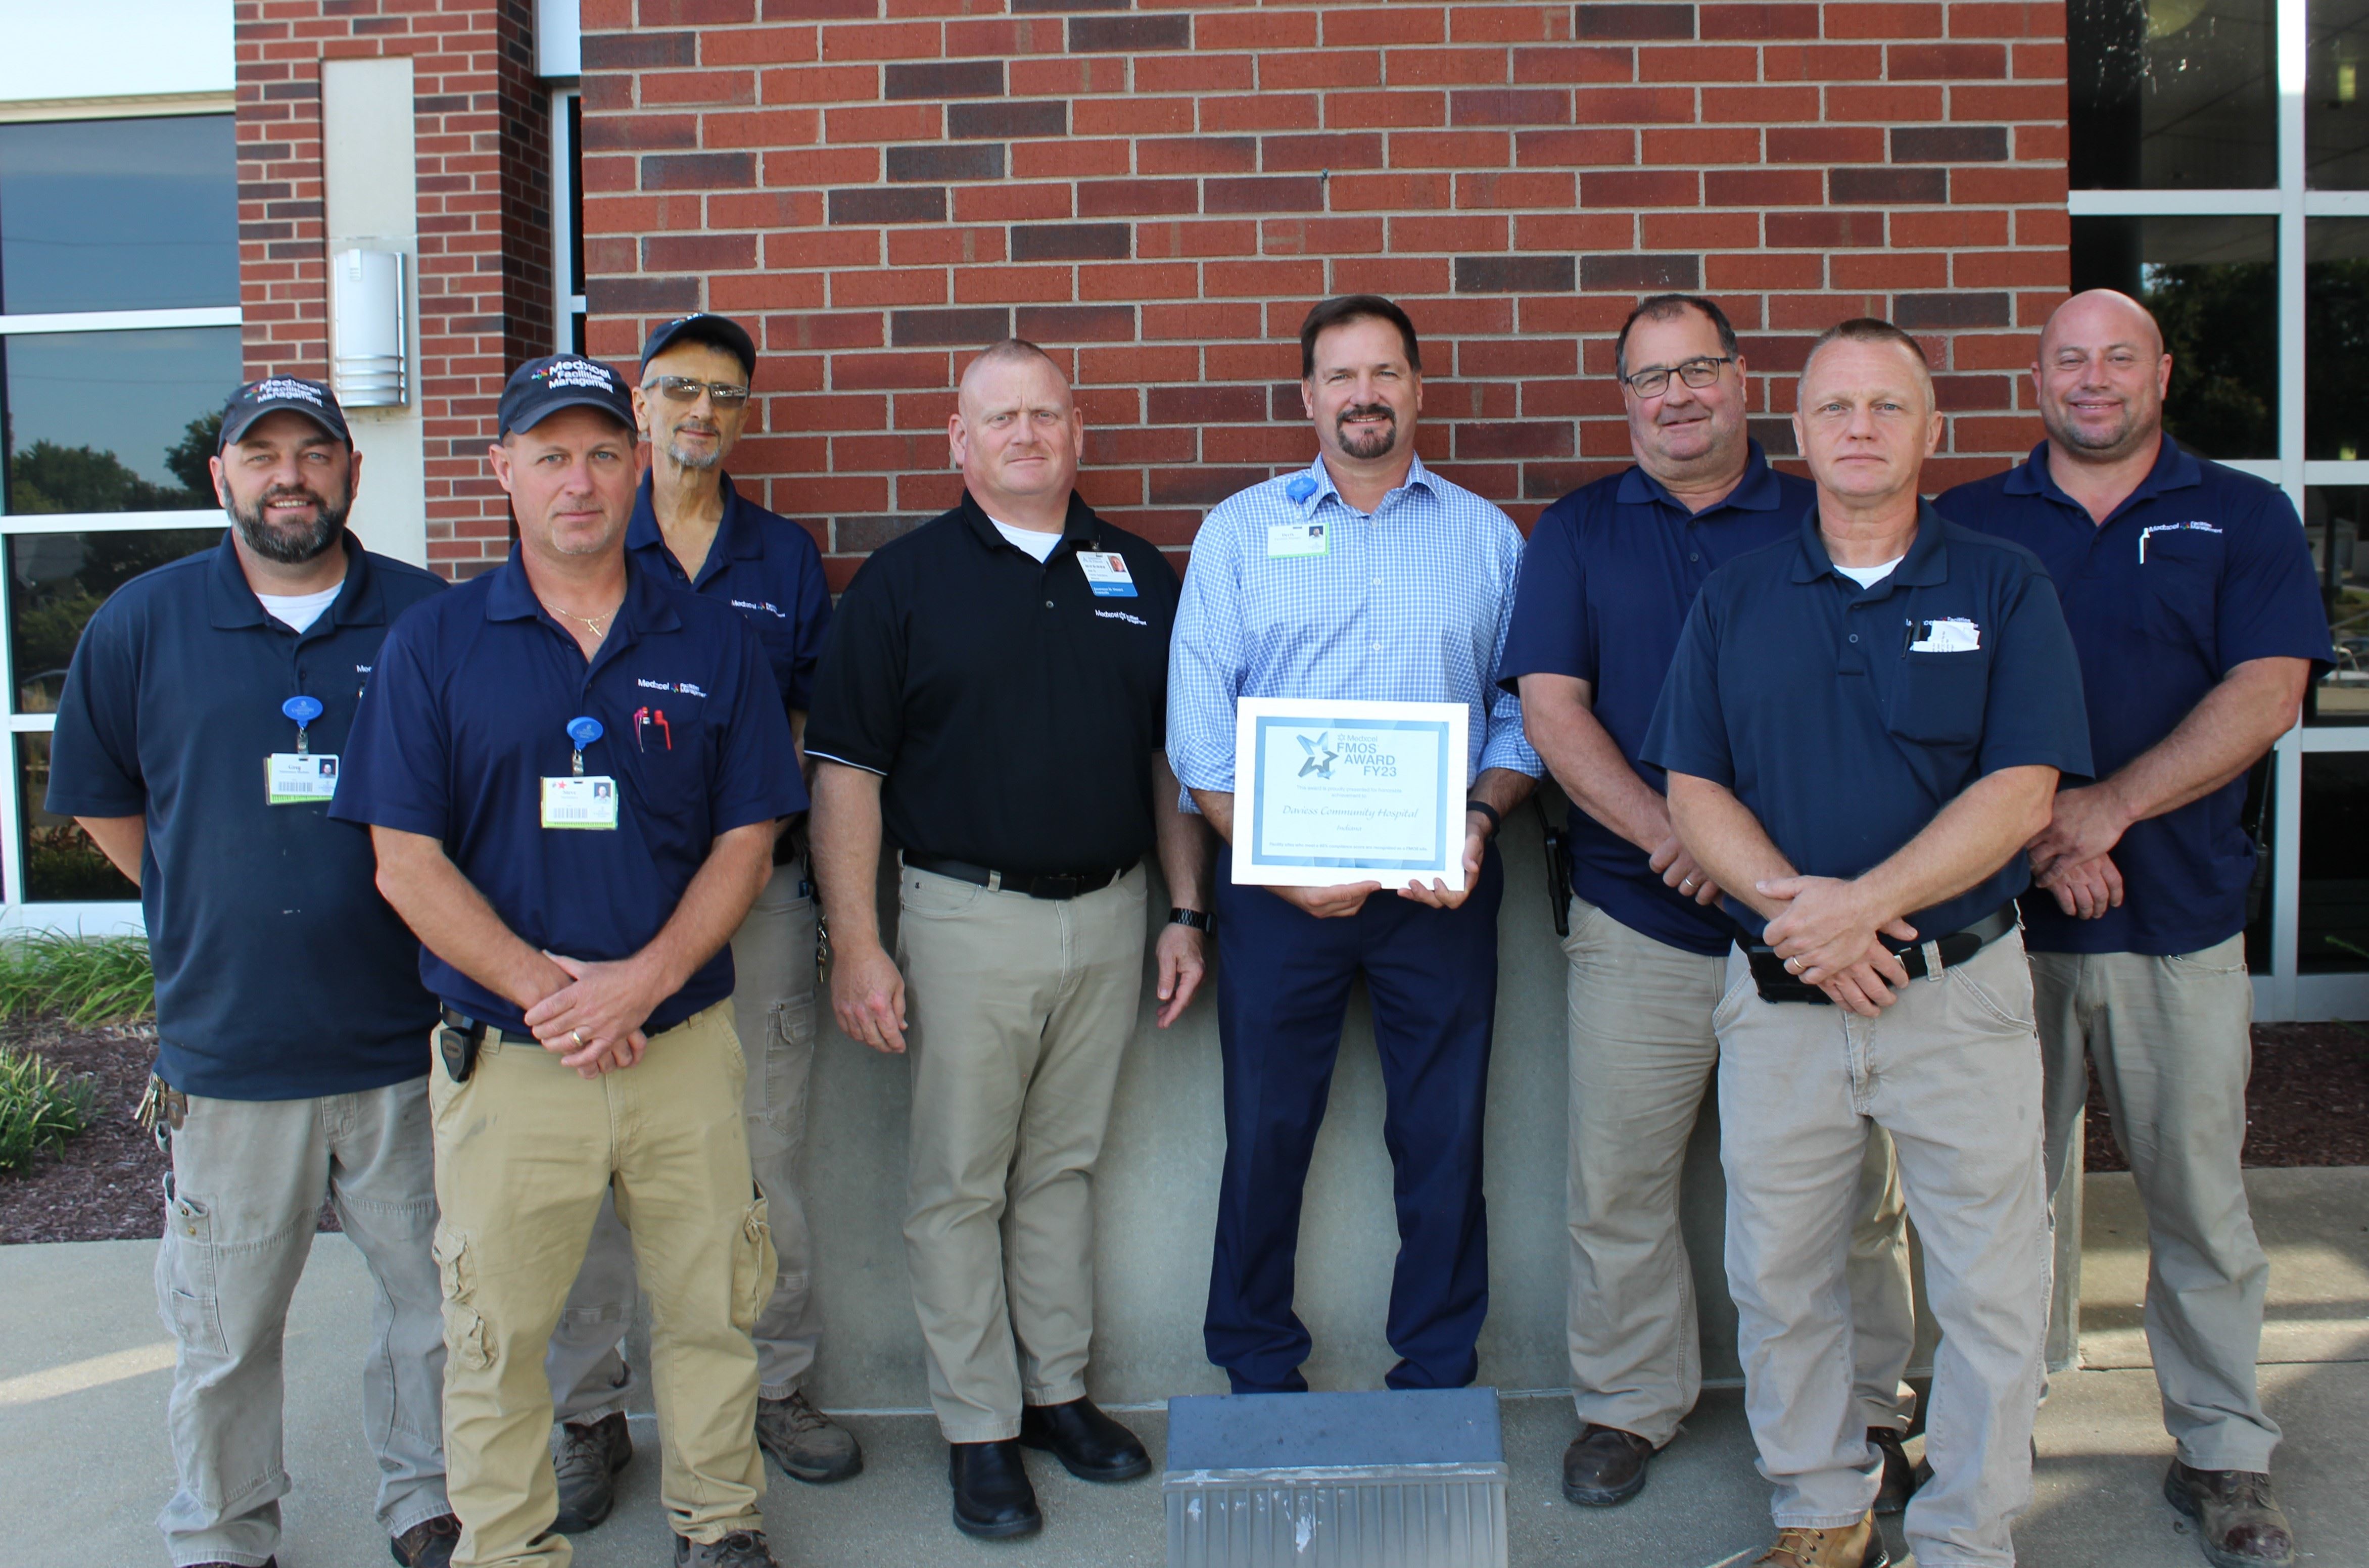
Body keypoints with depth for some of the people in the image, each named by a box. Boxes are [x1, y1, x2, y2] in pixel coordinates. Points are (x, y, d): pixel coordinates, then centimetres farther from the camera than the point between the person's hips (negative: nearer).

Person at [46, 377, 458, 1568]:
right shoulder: (142, 623, 1)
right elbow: (101, 800, 12)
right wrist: (212, 918, 8)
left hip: (406, 1041, 0)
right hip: (226, 1053, 0)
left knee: (436, 1297, 13)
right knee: (223, 1333, 12)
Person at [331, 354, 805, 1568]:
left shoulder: (713, 643, 4)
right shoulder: (432, 645, 1)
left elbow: (746, 842, 2)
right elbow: (406, 863, -3)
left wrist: (642, 981, -12)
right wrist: (545, 991, -14)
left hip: (687, 1046, 1)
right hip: (504, 1057, -1)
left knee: (709, 1311, 12)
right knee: (498, 1331, 9)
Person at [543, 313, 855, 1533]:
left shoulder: (786, 557, 11)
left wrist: (768, 826, 1)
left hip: (755, 884, 2)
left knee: (767, 1149, 8)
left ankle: (776, 1386, 24)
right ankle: (589, 1411, 19)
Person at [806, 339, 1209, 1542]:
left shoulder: (1139, 575, 9)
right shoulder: (904, 581, -1)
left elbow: (1173, 756, 13)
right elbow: (847, 769, -5)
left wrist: (1186, 912, 7)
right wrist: (855, 943, -11)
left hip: (1110, 914, 3)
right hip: (968, 916, -3)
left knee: (1064, 1167, 15)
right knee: (960, 1185, 4)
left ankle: (1060, 1390, 29)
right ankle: (979, 1428, 18)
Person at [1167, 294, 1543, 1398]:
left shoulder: (1484, 536, 10)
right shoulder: (1240, 530, 7)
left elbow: (1521, 712, 8)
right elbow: (1199, 727, 0)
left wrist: (1480, 822, -10)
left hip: (1442, 883, 1)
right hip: (1276, 881, -1)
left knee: (1444, 1134, 7)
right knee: (1266, 1130, 6)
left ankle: (1437, 1377, 23)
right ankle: (1258, 1374, 22)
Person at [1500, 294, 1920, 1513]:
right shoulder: (1577, 531, 8)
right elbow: (1551, 707, -2)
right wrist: (1670, 836, -14)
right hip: (1637, 919, 0)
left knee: (1846, 1183, 9)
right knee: (1619, 1182, 6)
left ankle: (1861, 1412, 26)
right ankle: (1626, 1404, 24)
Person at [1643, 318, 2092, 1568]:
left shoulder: (2002, 585, 1)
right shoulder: (1735, 596, 7)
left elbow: (2021, 793, -8)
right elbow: (1693, 790, 2)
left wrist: (1863, 903, -18)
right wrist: (1788, 903, -15)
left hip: (1958, 987, -2)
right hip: (1779, 996, 2)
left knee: (1990, 1289, 6)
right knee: (1778, 1278, 11)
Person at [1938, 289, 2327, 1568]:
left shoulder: (2244, 518, 8)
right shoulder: (1966, 527, 8)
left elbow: (2266, 695, -5)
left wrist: (2103, 811, -15)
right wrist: (2039, 834, -13)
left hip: (2182, 923, 0)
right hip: (2002, 918, 0)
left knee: (2200, 1201, 8)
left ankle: (2224, 1458, 23)